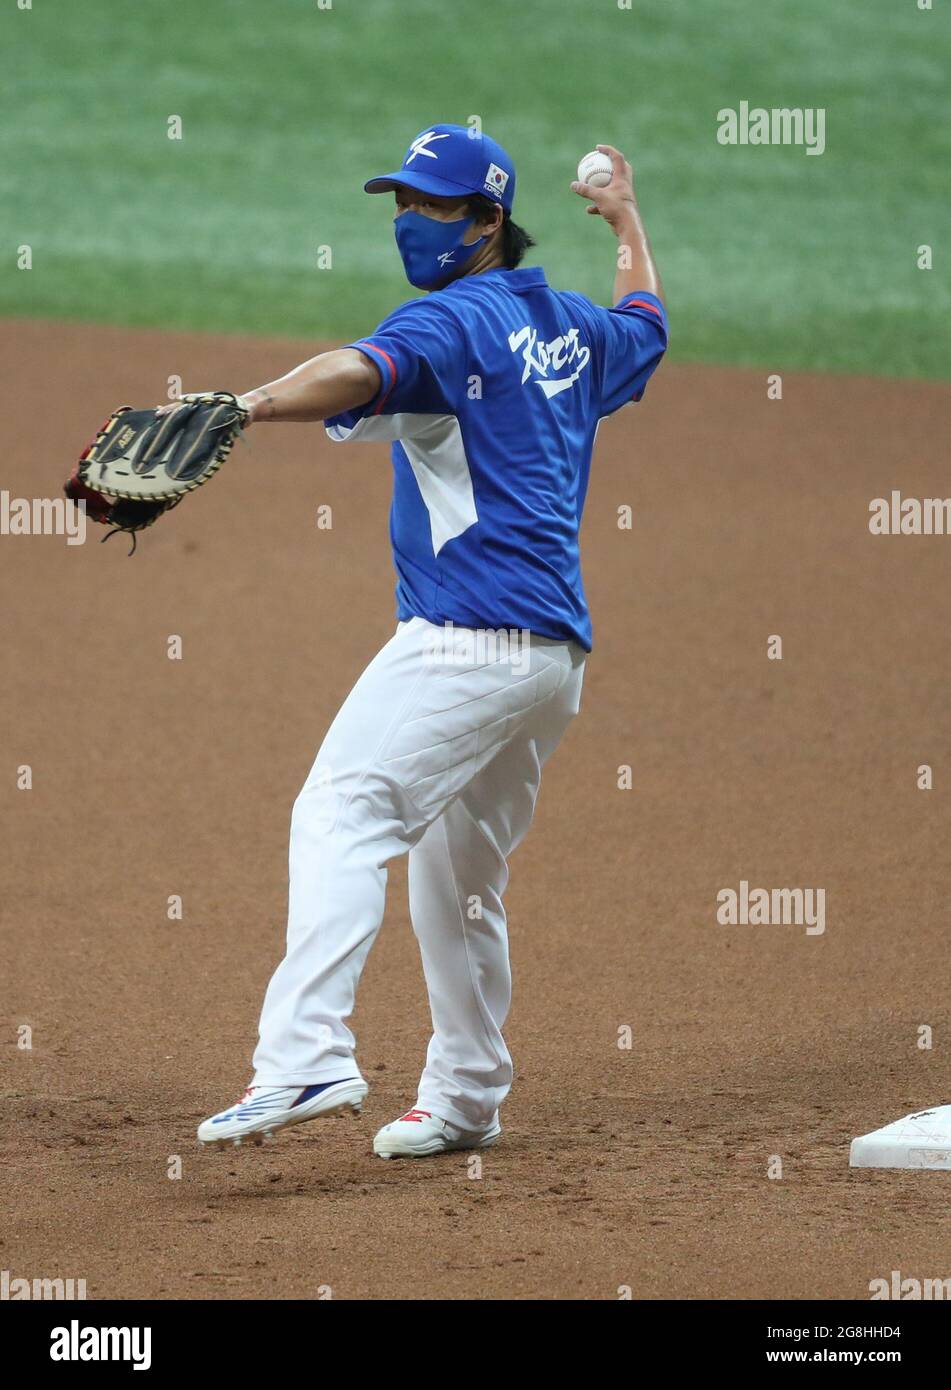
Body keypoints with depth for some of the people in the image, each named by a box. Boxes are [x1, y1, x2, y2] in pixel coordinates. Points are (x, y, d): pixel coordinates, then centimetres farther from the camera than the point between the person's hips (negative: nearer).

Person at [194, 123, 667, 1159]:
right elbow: (645, 324, 45)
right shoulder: (573, 331, 20)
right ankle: (465, 1100, 28)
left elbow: (365, 373, -29)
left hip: (466, 636, -10)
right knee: (459, 872, 21)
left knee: (342, 813, -22)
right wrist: (627, 223, 63)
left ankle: (306, 1058, -39)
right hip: (557, 649, 10)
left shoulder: (453, 320, -6)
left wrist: (243, 408, -46)